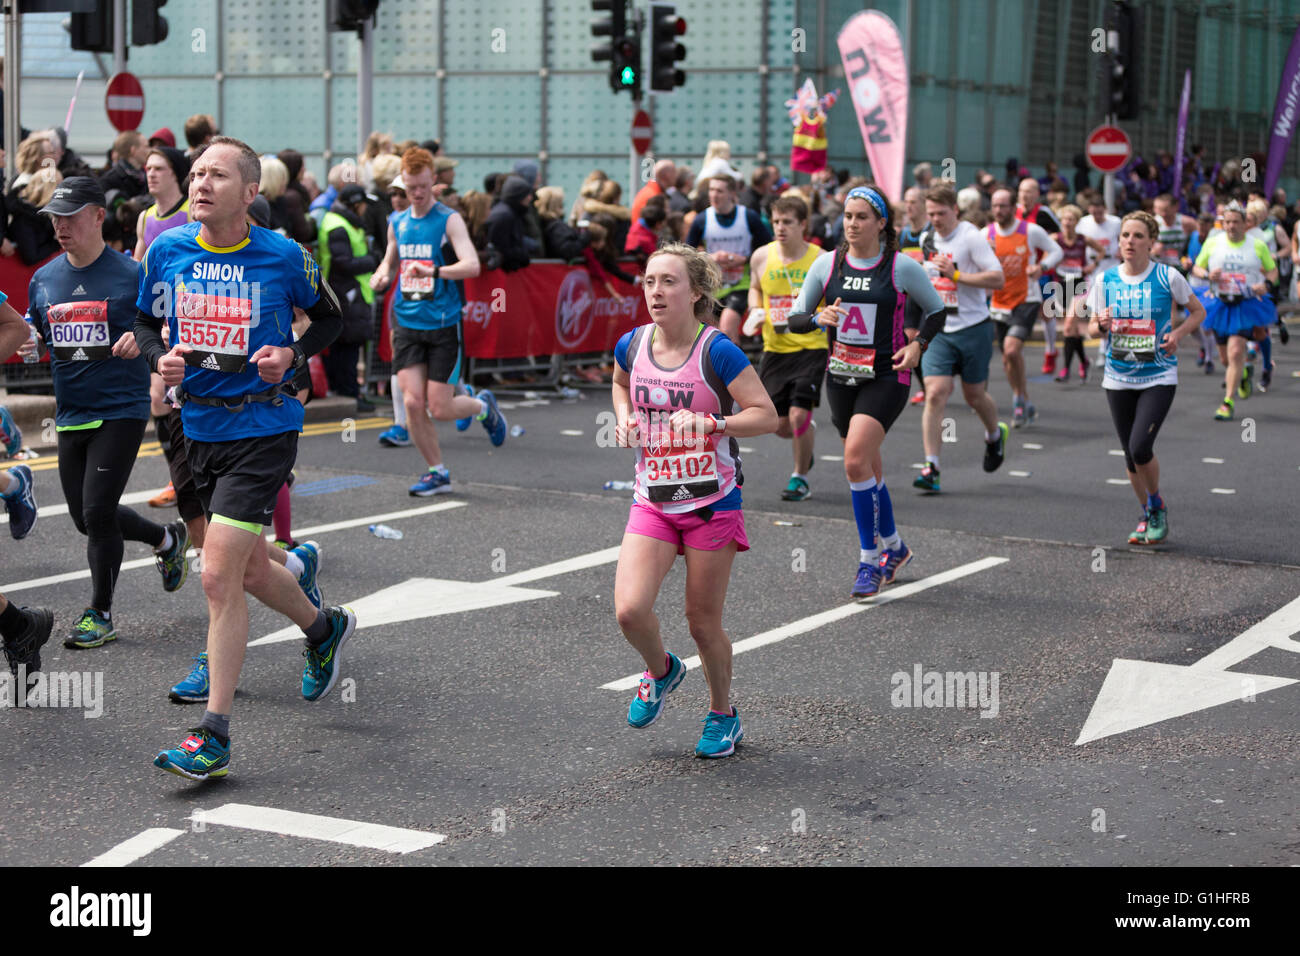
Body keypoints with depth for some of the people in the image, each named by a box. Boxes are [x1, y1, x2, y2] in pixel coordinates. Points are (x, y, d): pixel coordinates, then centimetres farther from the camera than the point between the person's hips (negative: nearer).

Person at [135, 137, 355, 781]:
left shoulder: (284, 256, -8)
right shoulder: (167, 251, 0)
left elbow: (328, 316, 9)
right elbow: (146, 322, 13)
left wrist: (293, 354, -10)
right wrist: (159, 359, -8)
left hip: (264, 429, -5)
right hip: (200, 429, 5)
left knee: (218, 575, -12)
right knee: (248, 569, 19)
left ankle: (214, 734, -4)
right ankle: (323, 628, 50)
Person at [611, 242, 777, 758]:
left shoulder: (717, 352, -14)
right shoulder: (632, 345, 0)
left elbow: (766, 415, -12)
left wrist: (711, 423, -27)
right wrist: (625, 420, 3)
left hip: (712, 504, -3)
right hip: (652, 502, 3)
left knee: (703, 621, 5)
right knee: (629, 611, -13)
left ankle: (723, 715, 30)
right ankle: (661, 670, 22)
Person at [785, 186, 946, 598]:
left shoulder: (903, 267, -6)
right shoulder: (828, 263, 2)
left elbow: (936, 310, 9)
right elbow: (795, 318, 6)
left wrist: (918, 344, -7)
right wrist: (818, 318, -15)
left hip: (886, 376, -4)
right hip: (841, 376, 4)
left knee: (856, 459, -21)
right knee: (868, 467, 13)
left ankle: (869, 560, -10)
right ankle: (893, 546, 35)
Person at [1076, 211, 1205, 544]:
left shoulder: (1167, 277, -5)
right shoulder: (1105, 280, 2)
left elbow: (1198, 311, 8)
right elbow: (1092, 327, 9)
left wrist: (1178, 333, -10)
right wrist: (1102, 325, -14)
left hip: (1159, 378, -3)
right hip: (1118, 379, 3)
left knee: (1140, 446, -17)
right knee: (1131, 454, 7)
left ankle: (1157, 505, 10)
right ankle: (1147, 516, 28)